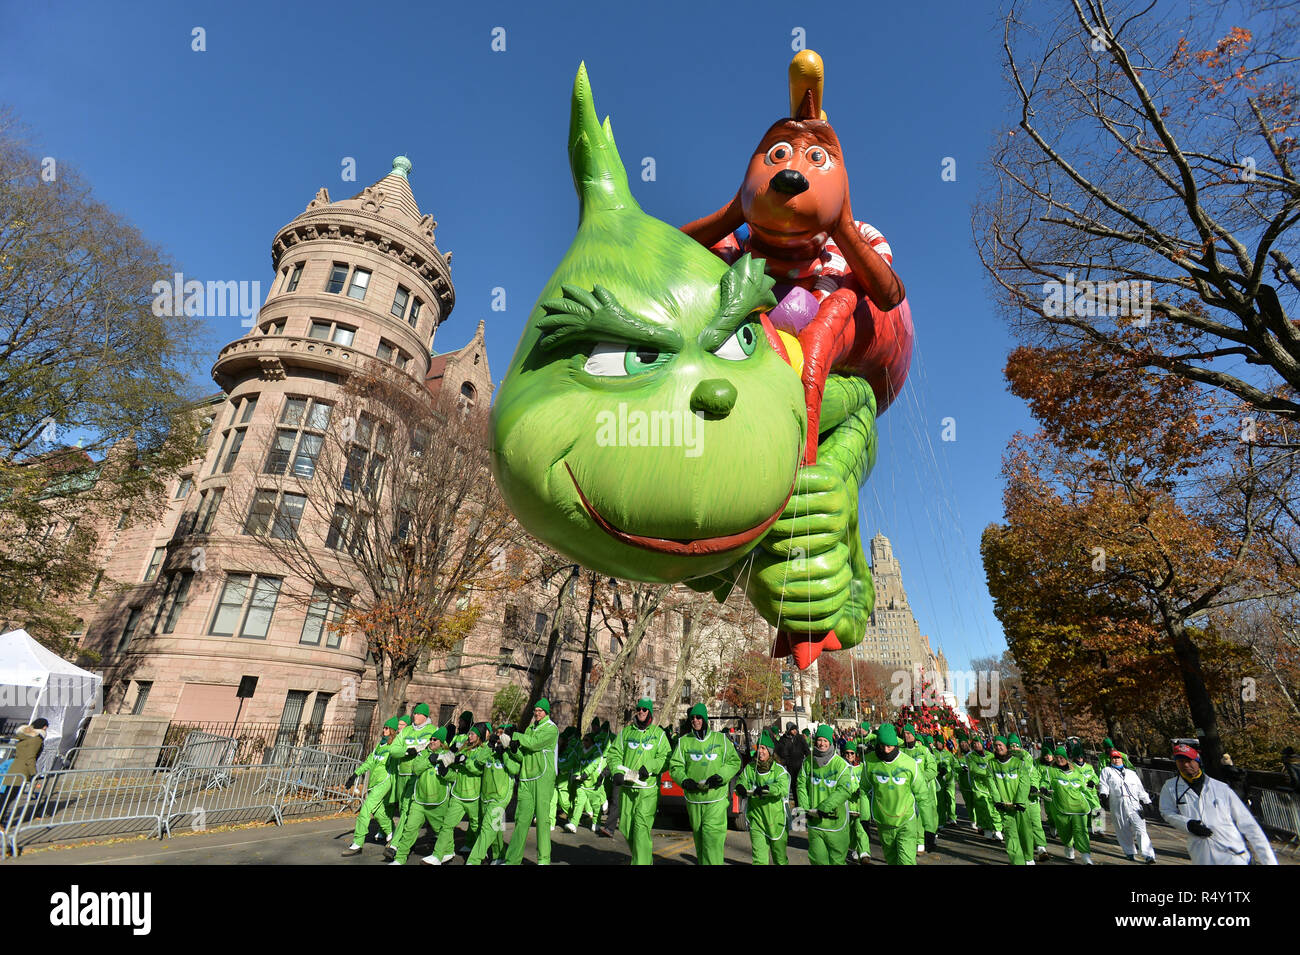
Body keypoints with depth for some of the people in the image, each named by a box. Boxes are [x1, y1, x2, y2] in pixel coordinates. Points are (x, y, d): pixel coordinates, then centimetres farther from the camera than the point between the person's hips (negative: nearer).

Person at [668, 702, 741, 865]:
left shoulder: (720, 739, 5)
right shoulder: (684, 741, 7)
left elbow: (734, 761, 6)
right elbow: (675, 766, 7)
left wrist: (721, 776, -8)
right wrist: (684, 780, -11)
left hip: (716, 798, -2)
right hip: (693, 797, 2)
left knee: (712, 834, -13)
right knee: (698, 835, 10)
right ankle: (701, 862, 26)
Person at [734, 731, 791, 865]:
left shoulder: (779, 770, -8)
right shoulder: (749, 769, 3)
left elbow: (783, 788, -24)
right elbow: (741, 782, -1)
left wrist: (766, 789, -39)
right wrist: (740, 788, -24)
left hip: (776, 819, -1)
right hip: (756, 820, 1)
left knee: (780, 858, 16)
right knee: (759, 859, -3)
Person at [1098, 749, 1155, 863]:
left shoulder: (1131, 773, 26)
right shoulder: (1107, 771, 17)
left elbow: (1140, 789, 24)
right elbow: (1103, 784, 5)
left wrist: (1147, 802, 14)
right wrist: (1103, 795, -11)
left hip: (1134, 804, 1)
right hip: (1117, 804, -1)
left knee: (1140, 829, -12)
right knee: (1123, 830, 1)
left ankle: (1148, 855, -16)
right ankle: (1130, 852, 13)